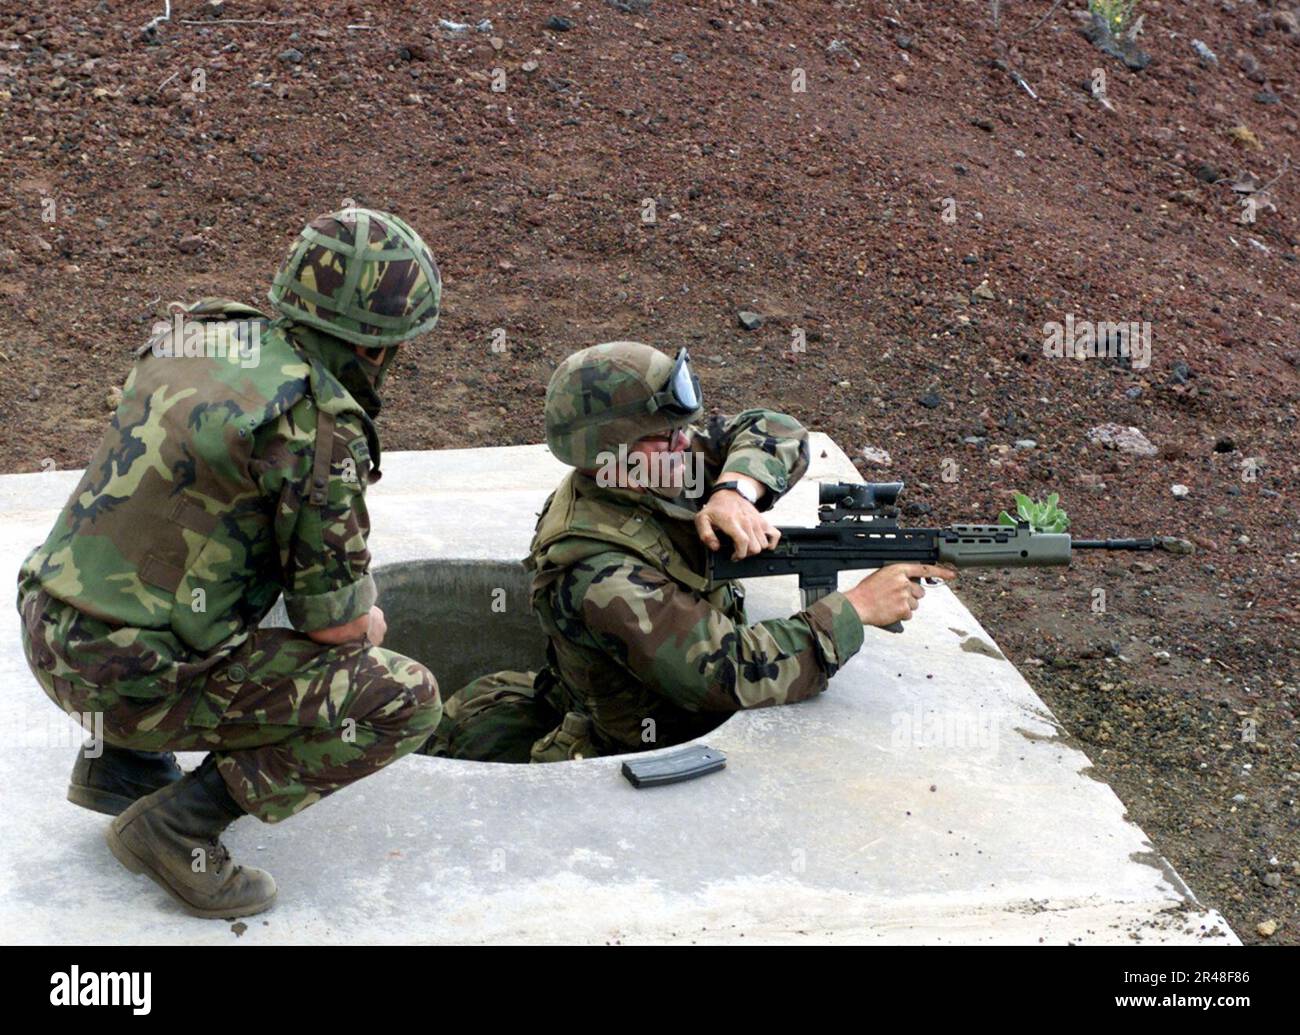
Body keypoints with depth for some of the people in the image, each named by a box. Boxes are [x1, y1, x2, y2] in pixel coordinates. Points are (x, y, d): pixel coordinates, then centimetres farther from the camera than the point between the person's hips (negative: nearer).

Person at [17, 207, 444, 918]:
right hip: (136, 677, -8)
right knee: (407, 700, -3)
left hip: (51, 627, 8)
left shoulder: (196, 334, 6)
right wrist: (367, 620, 14)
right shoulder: (319, 423, -17)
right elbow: (335, 622, -11)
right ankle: (180, 825, -4)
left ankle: (123, 760, 23)